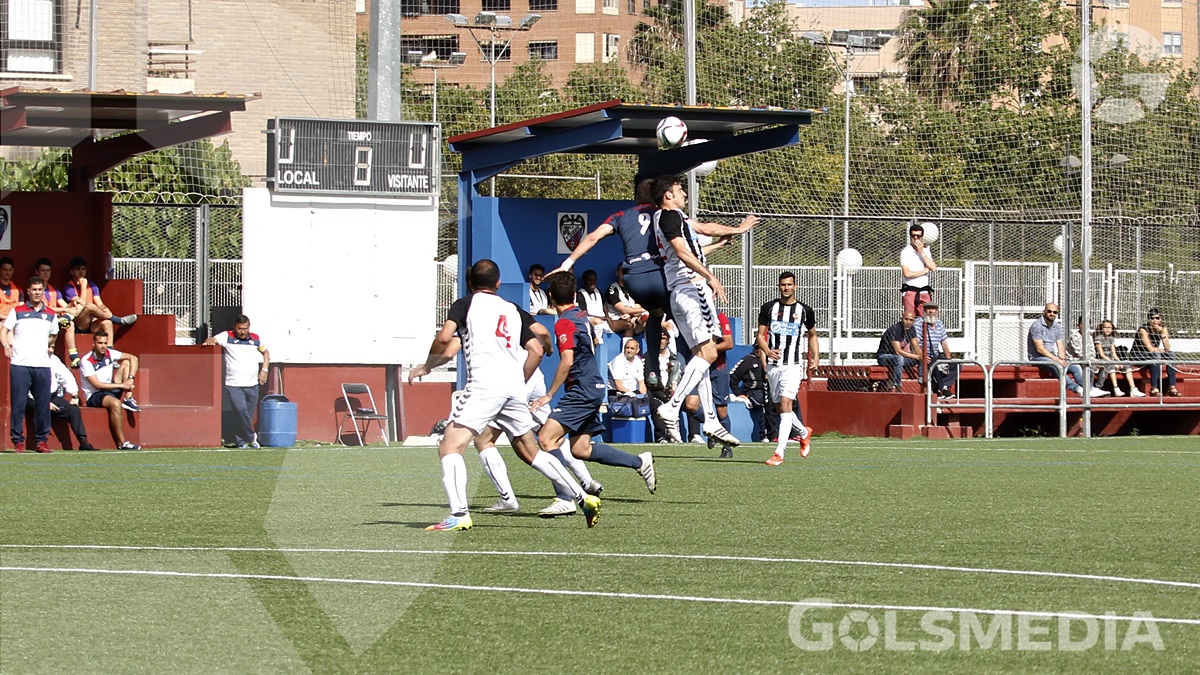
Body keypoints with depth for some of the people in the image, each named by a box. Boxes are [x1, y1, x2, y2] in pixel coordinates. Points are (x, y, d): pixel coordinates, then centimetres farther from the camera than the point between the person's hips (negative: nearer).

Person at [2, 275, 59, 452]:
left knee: (43, 405, 1)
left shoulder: (51, 315, 14)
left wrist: (48, 346, 15)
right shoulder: (17, 311, 7)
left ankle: (41, 440, 8)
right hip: (20, 364, -2)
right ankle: (18, 441, -1)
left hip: (42, 365, 2)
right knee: (18, 404, -5)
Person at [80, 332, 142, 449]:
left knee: (126, 362, -1)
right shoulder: (86, 362, -17)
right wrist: (122, 385, -21)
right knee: (115, 403, -39)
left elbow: (133, 358, 1)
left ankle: (128, 400, -13)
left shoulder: (109, 354, 0)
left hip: (110, 391, 7)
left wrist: (131, 378, -15)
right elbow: (97, 385, -21)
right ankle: (122, 443, -37)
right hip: (94, 396, -7)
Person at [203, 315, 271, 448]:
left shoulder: (256, 339, 10)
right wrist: (209, 341, -34)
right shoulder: (227, 337, -1)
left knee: (248, 415, 6)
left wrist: (264, 370, 13)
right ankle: (251, 437, 2)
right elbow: (213, 340, -9)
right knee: (241, 412, -15)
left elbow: (265, 352, 25)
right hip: (234, 385, -4)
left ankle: (240, 441, 19)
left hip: (252, 385, 4)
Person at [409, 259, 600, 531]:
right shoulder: (512, 310, 23)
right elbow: (536, 350, 18)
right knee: (529, 451, 19)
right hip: (514, 386, 6)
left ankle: (459, 514, -26)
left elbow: (444, 338, -7)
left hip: (484, 385, -6)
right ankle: (583, 498, 16)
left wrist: (427, 365, 9)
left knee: (450, 446, -8)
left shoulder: (466, 304, 7)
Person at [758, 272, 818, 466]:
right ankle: (804, 432, 38)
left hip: (793, 365, -3)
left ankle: (779, 453, -23)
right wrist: (768, 351, -12)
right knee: (780, 407, 9)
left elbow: (812, 335, 20)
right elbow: (760, 336, 7)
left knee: (786, 404, -18)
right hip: (773, 364, 3)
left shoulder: (805, 311, 5)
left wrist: (815, 358, 11)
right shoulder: (769, 308, 6)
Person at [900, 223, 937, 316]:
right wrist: (925, 271, -1)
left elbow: (933, 268, 0)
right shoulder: (905, 252, -1)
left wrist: (921, 252, -2)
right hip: (910, 292, -4)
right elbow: (907, 274, -12)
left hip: (924, 292, 4)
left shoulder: (925, 252, 16)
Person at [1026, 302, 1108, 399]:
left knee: (1076, 367, -10)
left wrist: (1062, 359, -11)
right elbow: (1040, 349, -17)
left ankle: (1090, 389, -20)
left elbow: (1060, 346, 10)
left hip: (1053, 357, 8)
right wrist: (1057, 360, -21)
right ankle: (1078, 389, -42)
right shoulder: (1036, 326, -11)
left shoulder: (1057, 326, 12)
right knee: (1057, 367, -35)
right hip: (1038, 358, -8)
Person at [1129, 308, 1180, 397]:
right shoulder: (1143, 330, -18)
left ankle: (1172, 388, -21)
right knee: (1155, 355, -33)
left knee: (1171, 354, -15)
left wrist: (1163, 332, -22)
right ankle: (1154, 389, -36)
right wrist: (1163, 350, -9)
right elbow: (1150, 348, -23)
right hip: (1137, 357, -6)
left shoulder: (1163, 329, -1)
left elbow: (1167, 348, -12)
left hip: (1151, 358, 6)